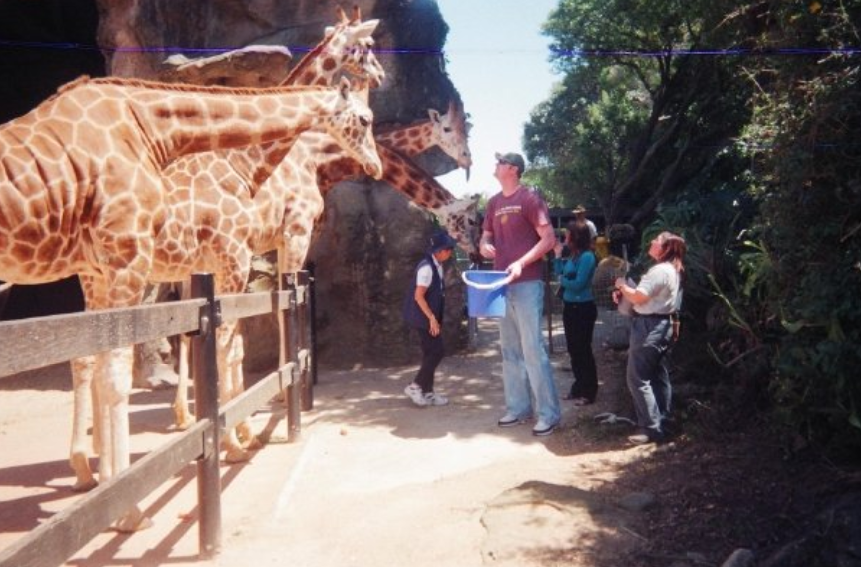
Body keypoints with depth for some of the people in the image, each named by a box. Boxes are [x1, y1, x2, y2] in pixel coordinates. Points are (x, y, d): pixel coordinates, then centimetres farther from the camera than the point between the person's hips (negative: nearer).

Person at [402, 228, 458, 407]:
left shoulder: (438, 266, 9)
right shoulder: (426, 267, -19)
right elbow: (418, 296, -21)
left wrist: (435, 318, 15)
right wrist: (432, 318, -20)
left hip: (430, 316, 9)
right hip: (423, 317, -9)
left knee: (431, 353, 11)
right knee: (437, 351, -8)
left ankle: (427, 392, 18)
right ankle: (415, 386, 1)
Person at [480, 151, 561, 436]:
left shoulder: (530, 198, -7)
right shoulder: (494, 202, 14)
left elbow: (549, 239, -11)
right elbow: (486, 235, 23)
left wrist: (521, 263, -22)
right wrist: (484, 246, -1)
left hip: (527, 284, -7)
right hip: (502, 284, 8)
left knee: (533, 349, -8)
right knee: (510, 350, 11)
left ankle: (548, 413, 0)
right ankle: (518, 407, 20)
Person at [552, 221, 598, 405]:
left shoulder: (587, 257, -17)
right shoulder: (573, 256, 7)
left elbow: (579, 283, -21)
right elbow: (560, 272, 12)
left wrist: (563, 281, -6)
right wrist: (558, 254, 8)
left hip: (583, 308, -9)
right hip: (570, 306, 9)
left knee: (583, 350, -1)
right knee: (573, 349, 15)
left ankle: (589, 392, 8)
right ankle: (579, 387, 28)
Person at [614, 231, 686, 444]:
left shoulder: (660, 270, -19)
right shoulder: (673, 270, 15)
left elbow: (638, 297, -22)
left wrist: (622, 285, -5)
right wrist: (623, 292, 3)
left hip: (649, 326, -11)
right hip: (662, 325, 11)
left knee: (637, 378, -7)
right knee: (659, 375, 15)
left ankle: (651, 430, -5)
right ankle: (661, 422, 22)